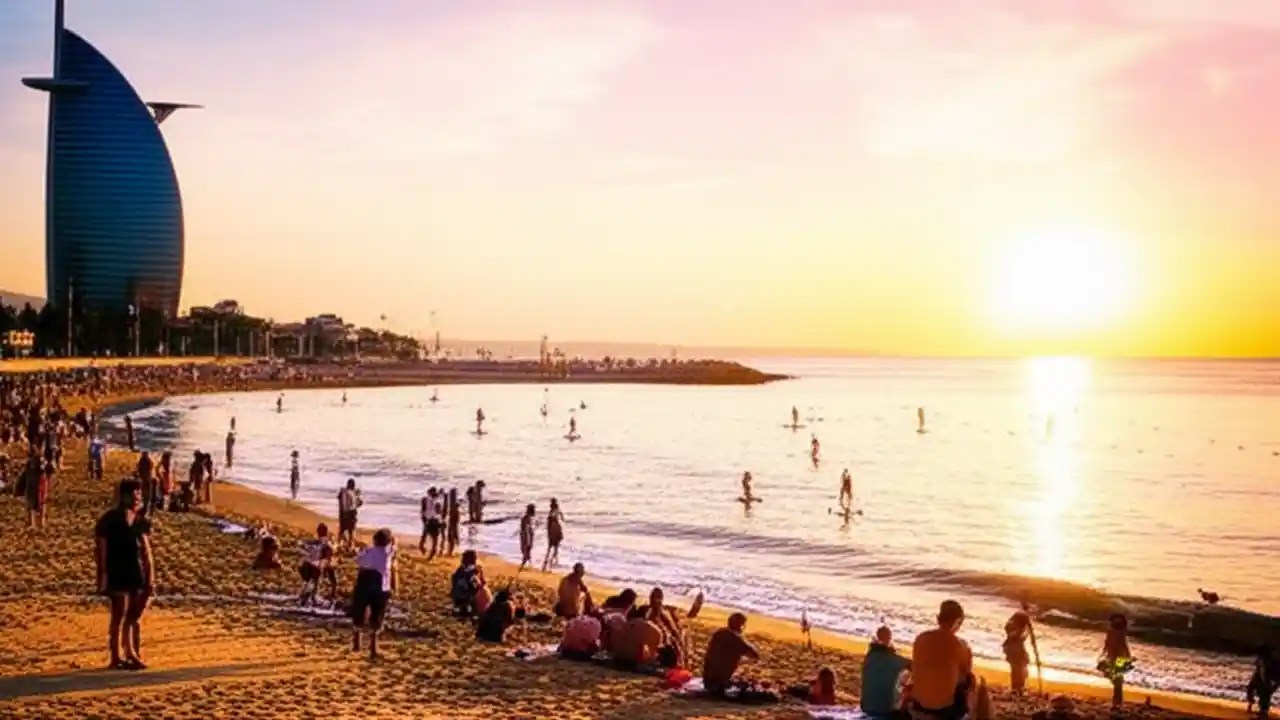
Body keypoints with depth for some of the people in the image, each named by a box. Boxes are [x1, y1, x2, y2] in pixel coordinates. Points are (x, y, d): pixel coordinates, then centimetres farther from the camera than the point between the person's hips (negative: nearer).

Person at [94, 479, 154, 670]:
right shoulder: (109, 520, -8)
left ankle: (132, 655, 18)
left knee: (135, 617, 10)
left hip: (138, 574, 6)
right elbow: (100, 550, -9)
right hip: (118, 575, -6)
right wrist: (102, 576, -14)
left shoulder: (141, 521, 9)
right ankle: (116, 658, 1)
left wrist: (150, 577, 9)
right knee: (119, 617, -4)